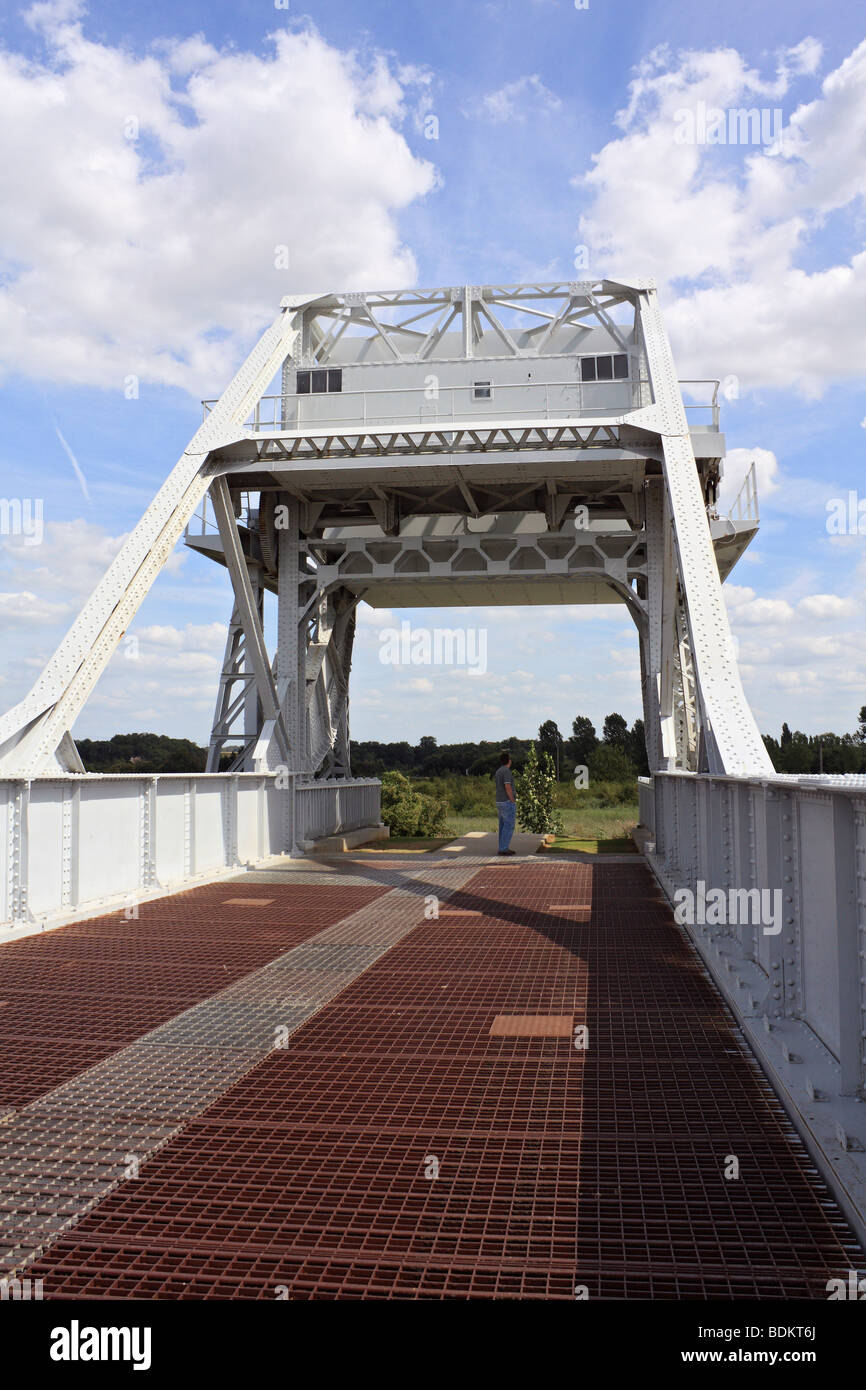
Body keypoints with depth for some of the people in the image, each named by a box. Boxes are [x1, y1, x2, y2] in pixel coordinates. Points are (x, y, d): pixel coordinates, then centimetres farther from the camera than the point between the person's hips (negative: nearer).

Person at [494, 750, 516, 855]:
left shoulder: (498, 771, 14)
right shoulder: (506, 771, -15)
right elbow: (508, 788, -21)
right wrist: (513, 802, -16)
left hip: (500, 802, 9)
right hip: (507, 802, -9)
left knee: (503, 826, 11)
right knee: (509, 826, -7)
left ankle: (503, 848, 13)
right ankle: (503, 849, -8)